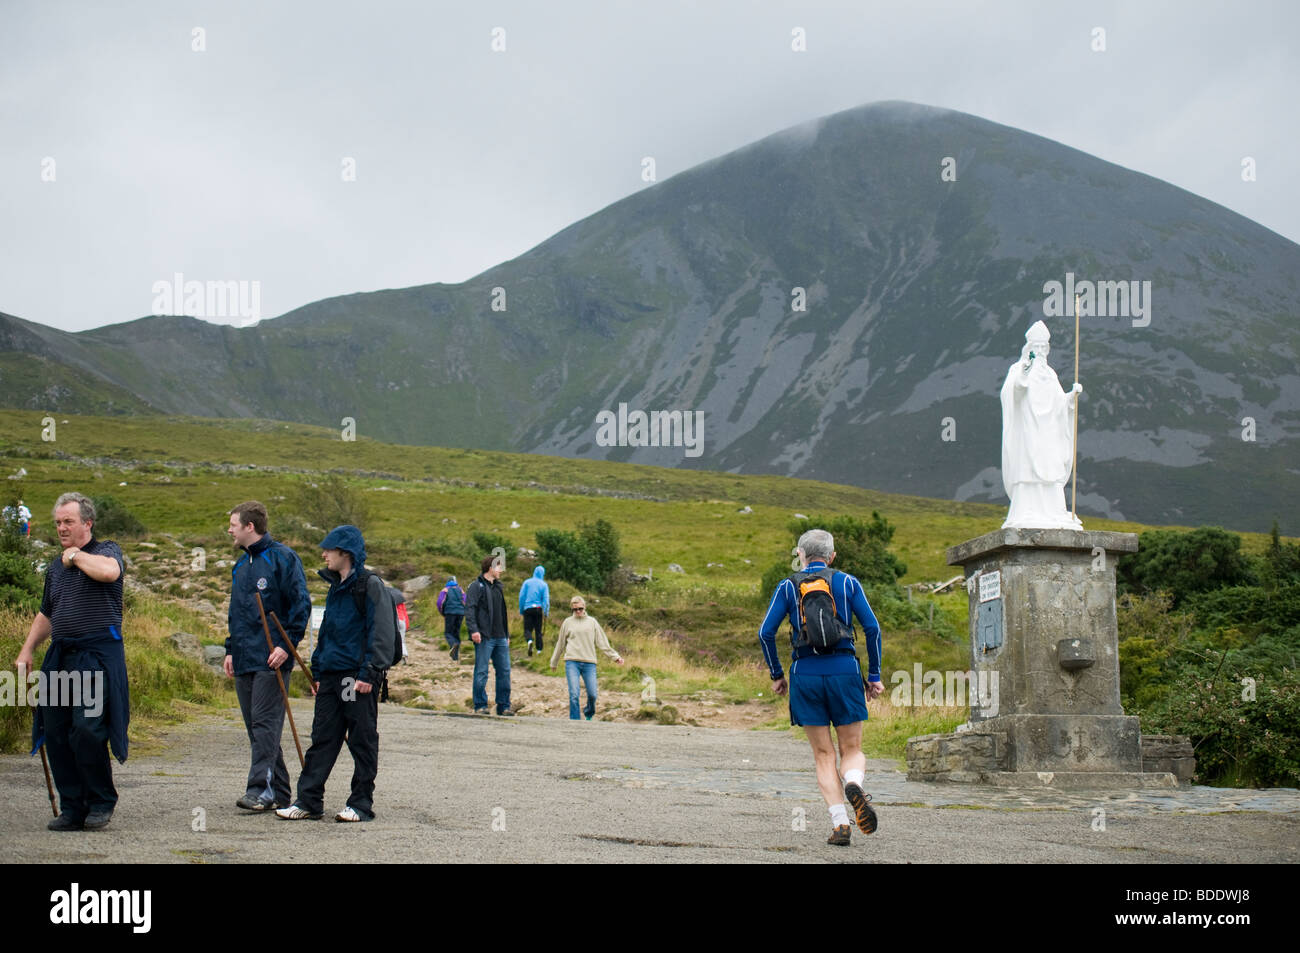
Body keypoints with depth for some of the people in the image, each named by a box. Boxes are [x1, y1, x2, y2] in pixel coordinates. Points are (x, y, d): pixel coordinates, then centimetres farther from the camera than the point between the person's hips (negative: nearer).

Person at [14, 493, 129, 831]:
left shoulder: (107, 550, 1)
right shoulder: (56, 567, 20)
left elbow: (108, 571, -25)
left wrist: (76, 555, -9)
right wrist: (27, 650, 19)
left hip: (98, 654, -7)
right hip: (60, 656, 7)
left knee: (86, 728, -16)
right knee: (55, 732, 2)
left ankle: (101, 802, 1)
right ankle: (73, 809, 9)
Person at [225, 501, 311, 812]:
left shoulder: (282, 558, -6)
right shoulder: (240, 566, 19)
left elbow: (301, 605, -10)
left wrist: (287, 645, -16)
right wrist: (231, 649, 18)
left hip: (272, 658, -8)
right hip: (244, 659, 8)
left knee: (265, 723, -11)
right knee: (255, 726, 8)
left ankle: (261, 789, -14)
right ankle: (279, 792, 13)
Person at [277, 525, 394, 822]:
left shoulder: (370, 585, -8)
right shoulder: (335, 588, 18)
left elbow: (382, 633, -14)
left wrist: (369, 673, -18)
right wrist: (317, 672, 20)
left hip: (359, 677, -8)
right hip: (331, 676, 8)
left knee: (362, 741, 1)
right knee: (322, 739, 7)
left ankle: (361, 804, 8)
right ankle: (308, 801, 10)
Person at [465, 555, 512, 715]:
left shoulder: (498, 587, 21)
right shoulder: (476, 586, -4)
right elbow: (469, 608, -12)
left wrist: (507, 634, 22)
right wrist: (473, 630, -23)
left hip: (500, 638, 7)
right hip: (484, 637, -7)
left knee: (504, 671, 5)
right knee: (481, 672, -4)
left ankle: (504, 706, 11)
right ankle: (480, 706, 2)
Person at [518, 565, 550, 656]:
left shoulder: (527, 582, 3)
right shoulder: (544, 585, 1)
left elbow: (521, 597, 1)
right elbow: (546, 599, -5)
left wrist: (521, 610, 8)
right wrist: (546, 613, -3)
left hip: (527, 609, 0)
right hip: (538, 608, 0)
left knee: (527, 629, 1)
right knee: (538, 630, 9)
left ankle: (529, 640, -29)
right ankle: (539, 650, 9)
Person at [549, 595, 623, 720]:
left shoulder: (592, 622, 10)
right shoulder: (567, 622, 9)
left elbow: (602, 642, 11)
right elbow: (560, 644, 17)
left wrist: (615, 656, 4)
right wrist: (553, 662, 22)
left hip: (589, 663, 1)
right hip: (572, 663, -1)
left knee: (592, 694, -2)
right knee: (574, 694, -12)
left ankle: (588, 714, 25)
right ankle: (574, 720, -6)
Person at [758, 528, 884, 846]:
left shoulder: (787, 587, 7)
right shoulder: (847, 583, 7)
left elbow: (766, 632, 0)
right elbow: (872, 628, 0)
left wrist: (776, 674, 11)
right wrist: (875, 675, 7)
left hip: (806, 675, 0)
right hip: (844, 671, 0)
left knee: (823, 756, 8)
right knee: (852, 750, 9)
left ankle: (840, 823, -5)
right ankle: (853, 785, -26)